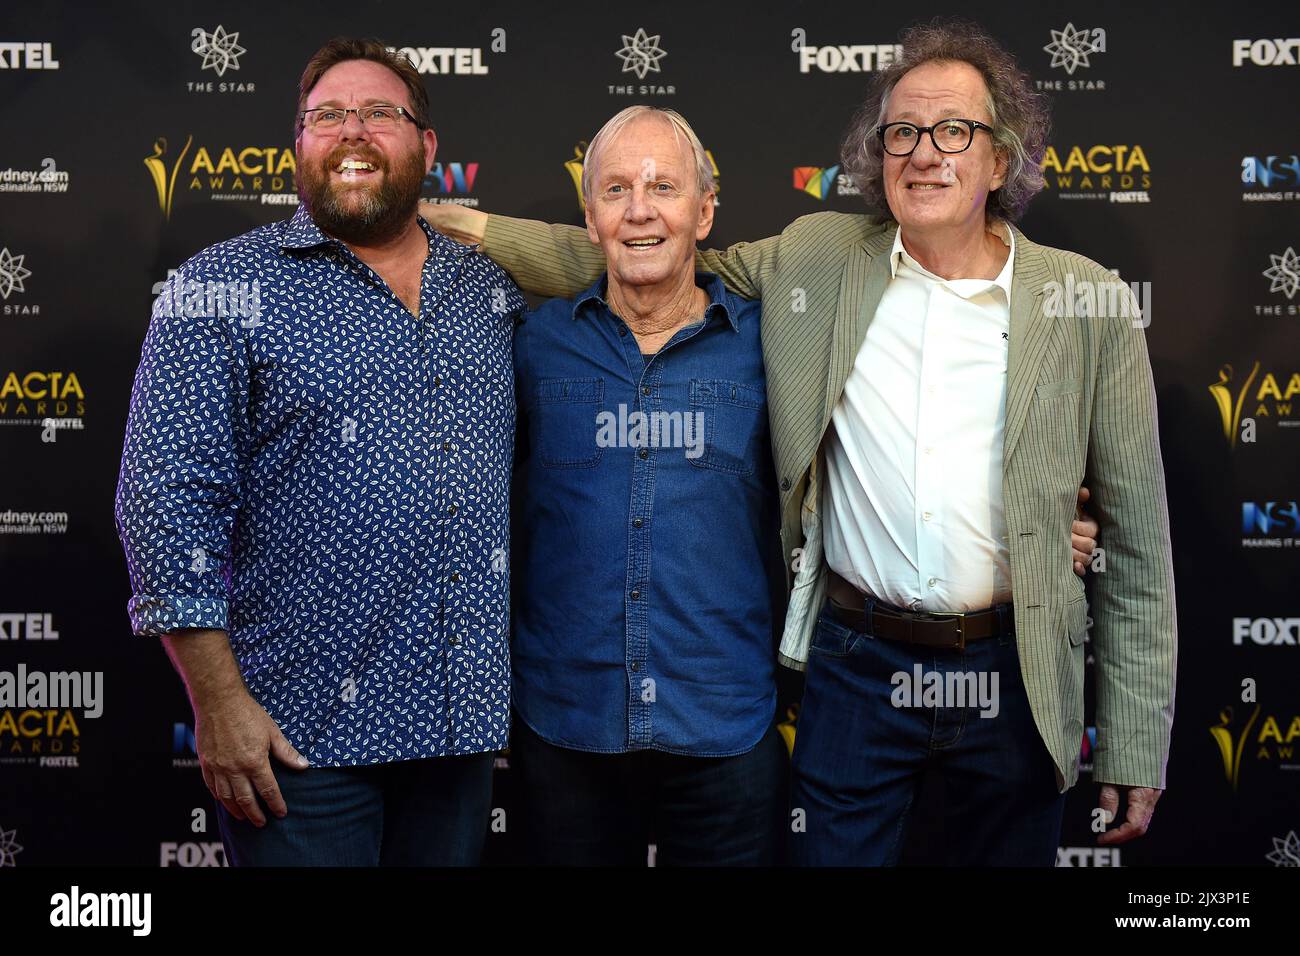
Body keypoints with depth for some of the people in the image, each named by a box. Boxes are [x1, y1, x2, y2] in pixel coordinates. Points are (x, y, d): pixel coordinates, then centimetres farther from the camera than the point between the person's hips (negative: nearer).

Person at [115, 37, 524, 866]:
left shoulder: (492, 288, 9)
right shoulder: (227, 288, -5)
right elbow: (169, 495, -10)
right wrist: (218, 703, -15)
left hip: (467, 719, 5)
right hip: (302, 733, -4)